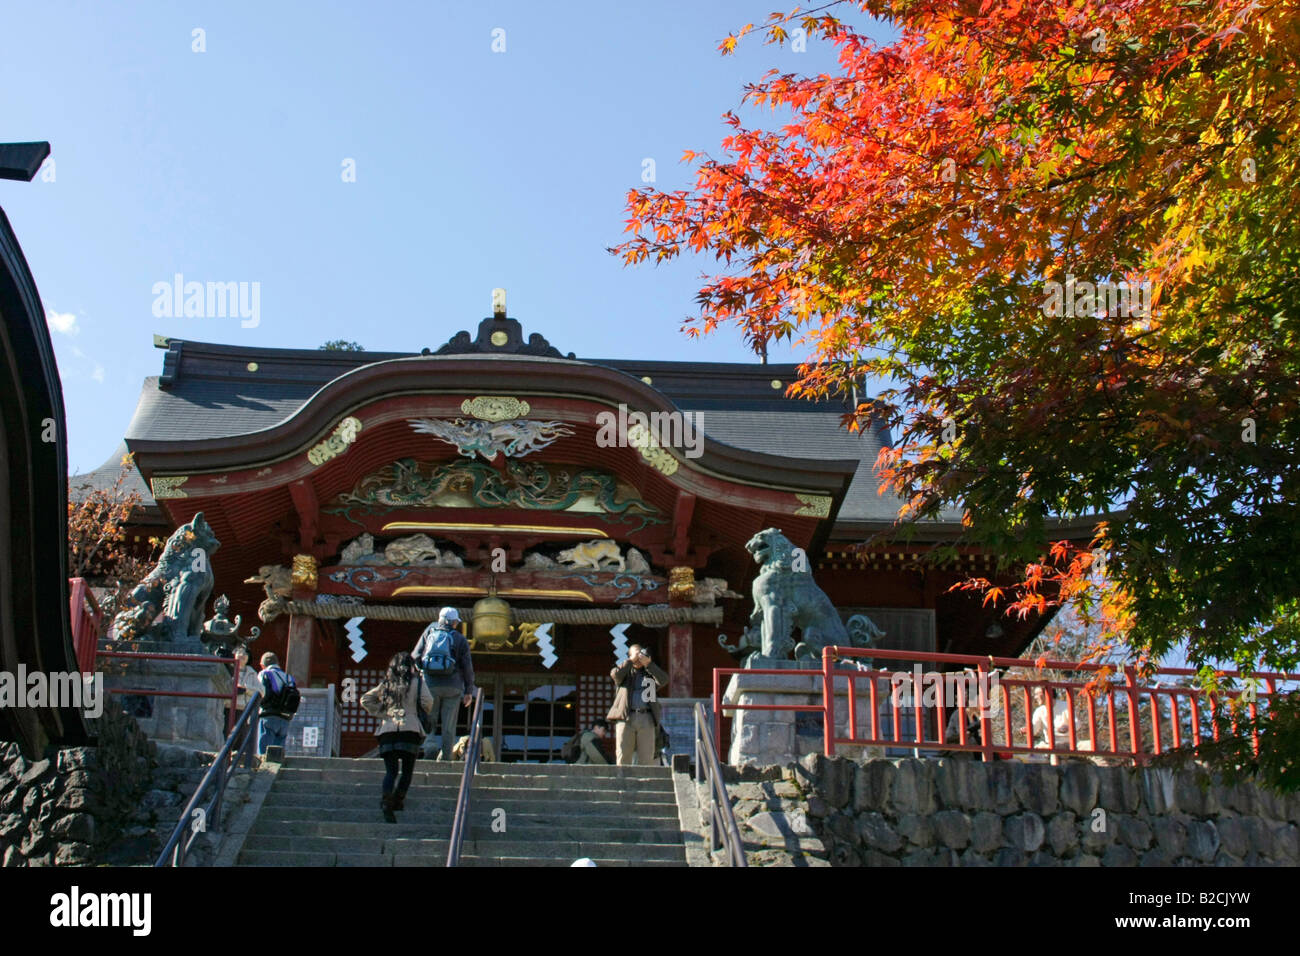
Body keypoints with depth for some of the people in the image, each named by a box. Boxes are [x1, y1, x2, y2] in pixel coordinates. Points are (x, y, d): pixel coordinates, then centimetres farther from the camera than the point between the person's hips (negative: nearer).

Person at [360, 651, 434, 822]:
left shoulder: (386, 683, 19)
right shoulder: (416, 682, 9)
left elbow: (365, 699, 15)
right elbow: (427, 702, -3)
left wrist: (381, 713, 15)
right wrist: (428, 712, 17)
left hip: (387, 729, 3)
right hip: (409, 729, -3)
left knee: (391, 771, -2)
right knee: (407, 770, 4)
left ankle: (386, 801, -24)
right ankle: (398, 801, -11)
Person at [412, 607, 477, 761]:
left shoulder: (429, 631, 10)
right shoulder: (460, 639, 6)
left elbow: (415, 656, 6)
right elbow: (467, 666, 2)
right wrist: (469, 691, 7)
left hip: (429, 685, 1)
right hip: (452, 686, -1)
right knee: (449, 726, 3)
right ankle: (445, 757, -1)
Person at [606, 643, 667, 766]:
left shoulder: (650, 673, 20)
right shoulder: (625, 673, 18)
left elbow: (663, 680, -1)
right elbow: (615, 674, -6)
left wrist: (648, 663, -7)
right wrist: (631, 660, -2)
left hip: (646, 719, 1)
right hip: (625, 718, -1)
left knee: (646, 758, -3)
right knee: (623, 757, -5)